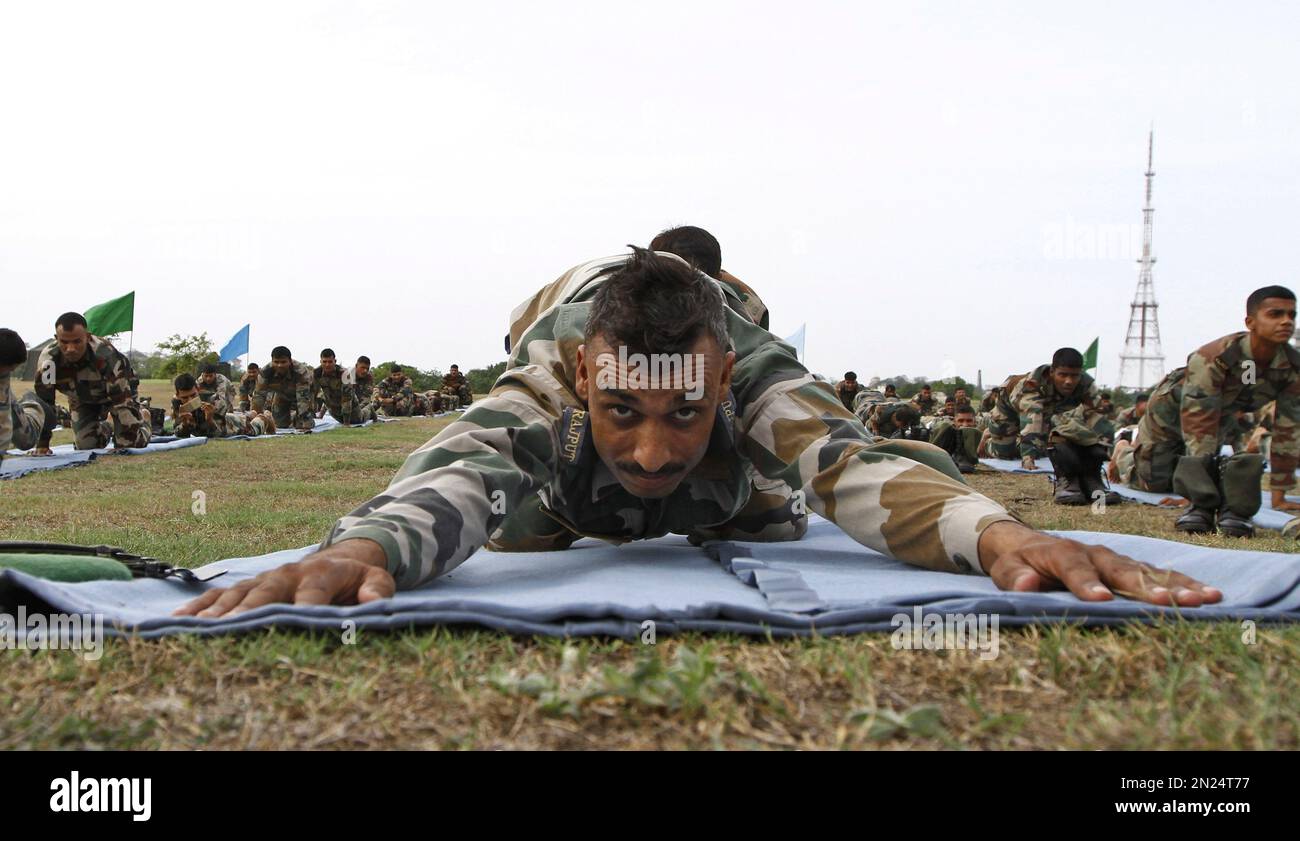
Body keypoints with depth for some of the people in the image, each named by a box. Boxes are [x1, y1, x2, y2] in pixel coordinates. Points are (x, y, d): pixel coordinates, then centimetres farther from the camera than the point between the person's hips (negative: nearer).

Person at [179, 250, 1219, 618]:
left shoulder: (759, 375, -47)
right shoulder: (549, 381, -48)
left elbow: (855, 461, -64)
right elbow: (464, 466, -67)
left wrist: (997, 532, -84)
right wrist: (360, 549, -89)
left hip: (736, 519, 1)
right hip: (570, 517, 0)